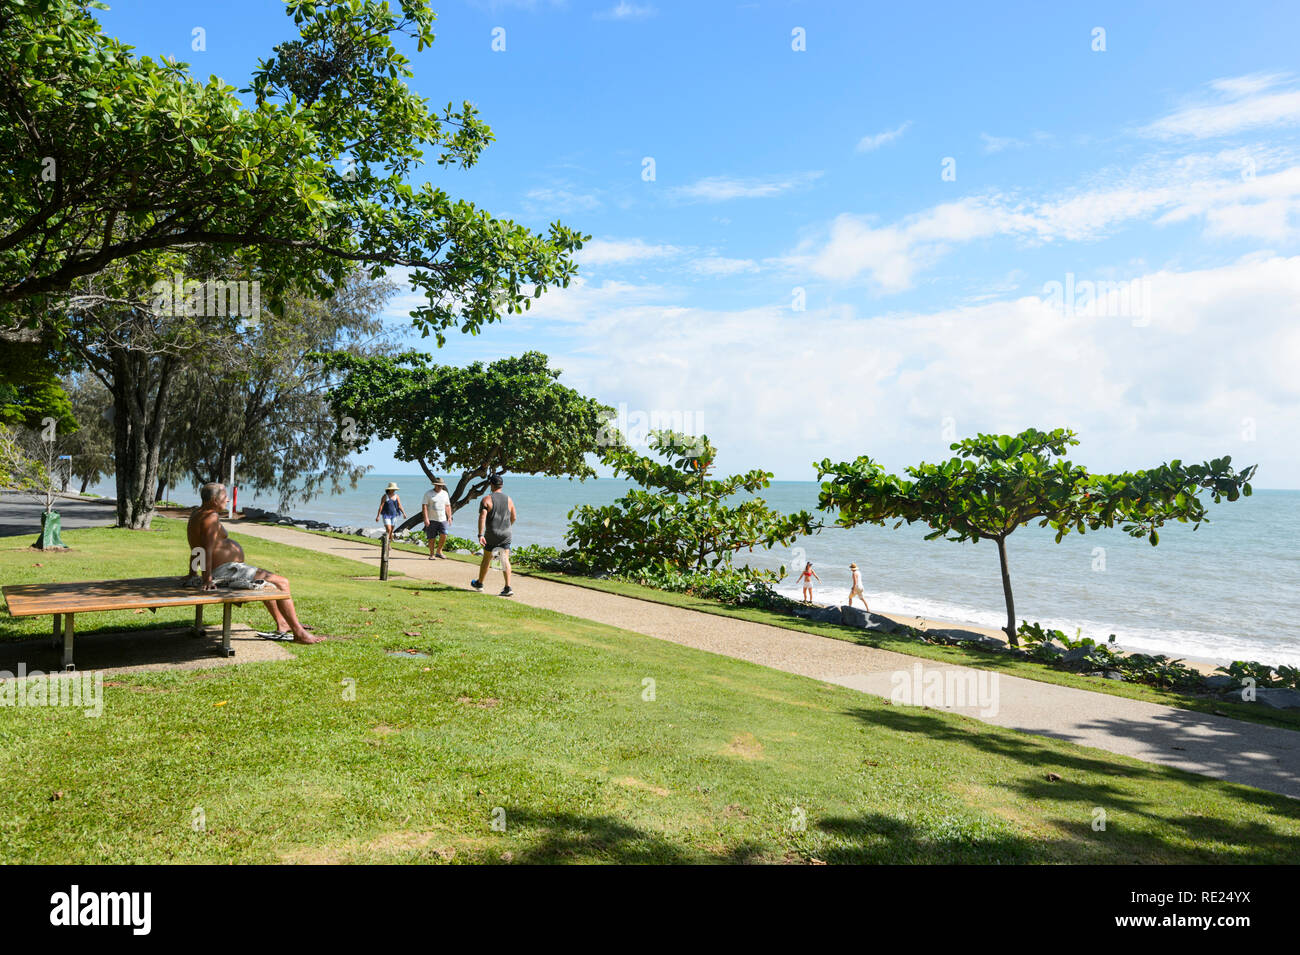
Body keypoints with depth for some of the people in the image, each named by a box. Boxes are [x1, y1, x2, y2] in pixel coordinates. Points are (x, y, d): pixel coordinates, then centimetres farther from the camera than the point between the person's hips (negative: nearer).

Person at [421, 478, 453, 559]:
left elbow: (448, 506, 16)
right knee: (432, 538, 1)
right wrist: (426, 518, -16)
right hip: (432, 520, -3)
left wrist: (449, 517, 8)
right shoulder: (428, 494, -2)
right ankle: (431, 554, 13)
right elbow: (424, 506, -8)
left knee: (444, 535, -14)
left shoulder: (445, 494, 11)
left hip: (443, 519, 3)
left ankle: (439, 552, 3)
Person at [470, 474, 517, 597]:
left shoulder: (486, 499, -7)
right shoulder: (509, 500, 5)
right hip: (506, 535, 3)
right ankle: (508, 588, -7)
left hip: (492, 535, -3)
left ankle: (479, 583, 32)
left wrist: (480, 535, -22)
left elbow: (482, 517, -18)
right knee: (505, 560, 2)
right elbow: (514, 518, 12)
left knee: (486, 559, 14)